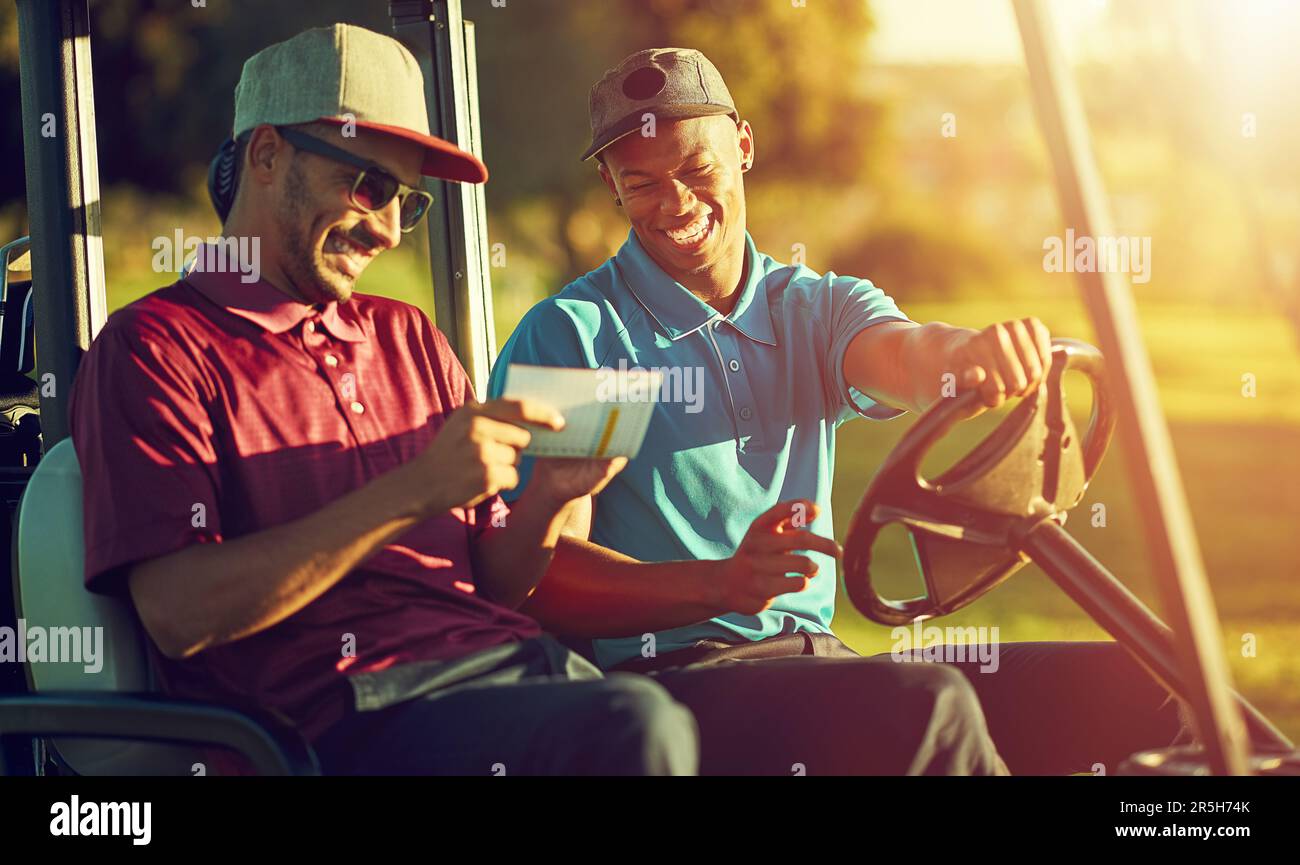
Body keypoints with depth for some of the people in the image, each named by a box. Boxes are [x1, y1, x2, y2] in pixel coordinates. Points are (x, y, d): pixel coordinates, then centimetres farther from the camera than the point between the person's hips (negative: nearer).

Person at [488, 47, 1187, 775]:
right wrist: (723, 585, -27)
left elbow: (901, 357, -9)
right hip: (664, 670, -5)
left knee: (1128, 683, -15)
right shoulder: (569, 335, 1)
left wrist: (965, 352, -34)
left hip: (817, 655, 5)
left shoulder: (818, 309, 16)